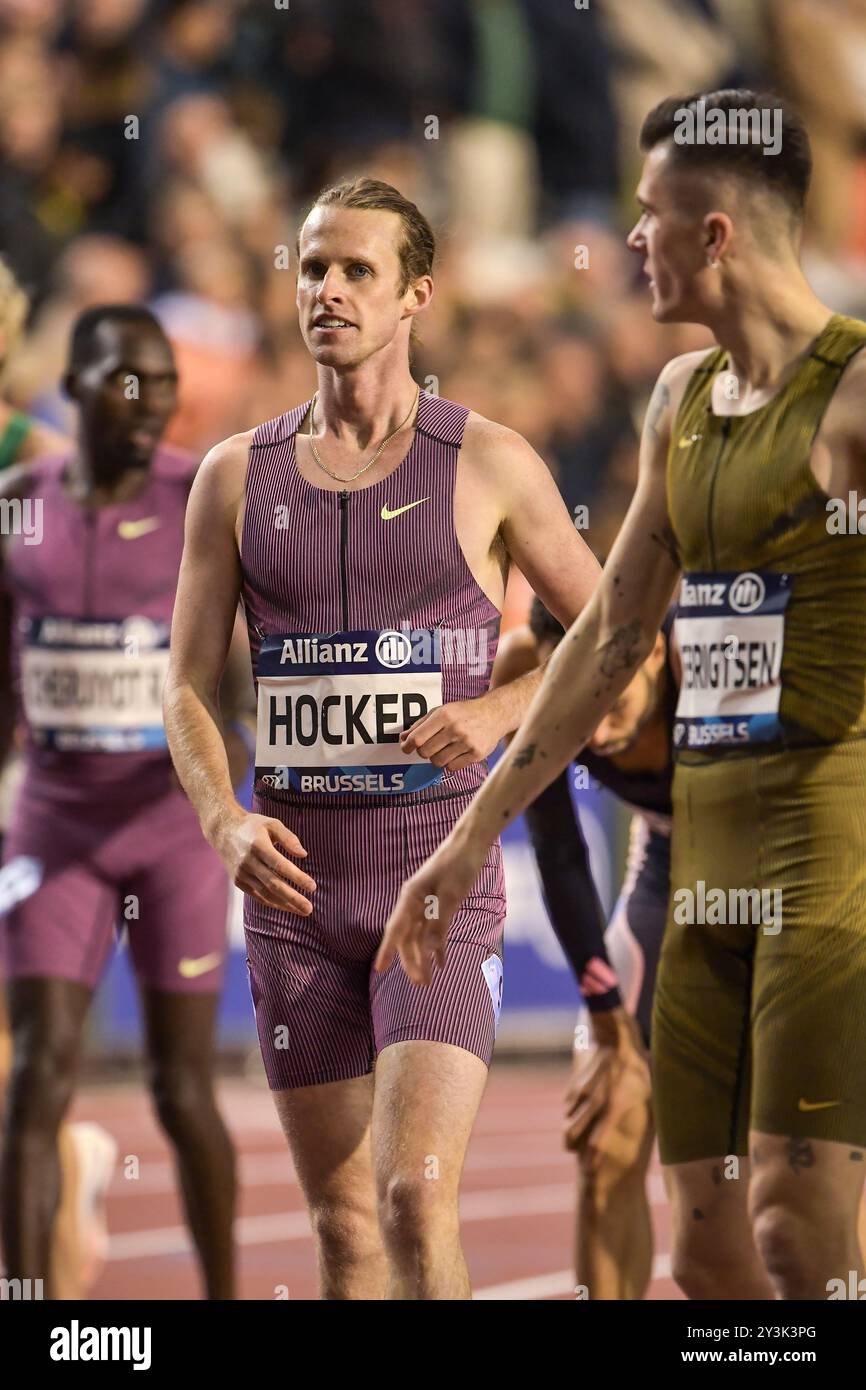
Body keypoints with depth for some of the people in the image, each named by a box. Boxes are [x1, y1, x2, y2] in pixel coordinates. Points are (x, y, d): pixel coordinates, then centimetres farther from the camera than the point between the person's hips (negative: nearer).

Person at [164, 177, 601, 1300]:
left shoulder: (489, 465, 0)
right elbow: (187, 689, 8)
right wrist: (224, 820, -11)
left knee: (416, 1197, -19)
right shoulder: (239, 477, 7)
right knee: (342, 1221, 7)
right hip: (295, 881, 3)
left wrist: (500, 710, -12)